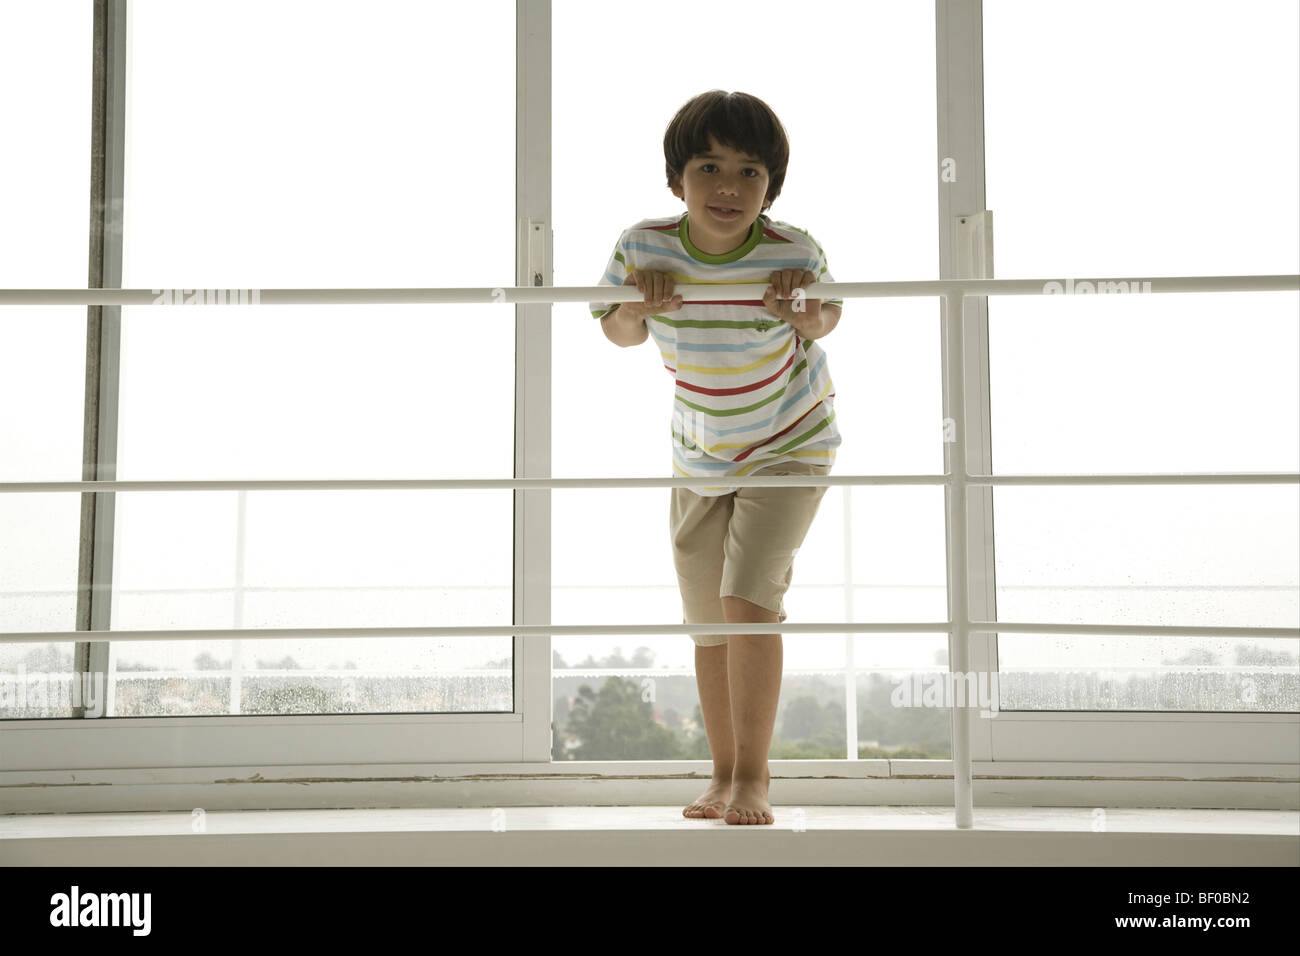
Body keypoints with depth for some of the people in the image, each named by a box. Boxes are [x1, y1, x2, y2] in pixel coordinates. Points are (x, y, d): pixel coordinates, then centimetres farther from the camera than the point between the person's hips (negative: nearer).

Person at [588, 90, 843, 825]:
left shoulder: (795, 253, -25)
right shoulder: (644, 247, -21)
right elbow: (620, 335, -4)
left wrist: (805, 315, -27)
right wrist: (638, 305, -26)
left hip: (790, 447, -3)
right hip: (699, 457, 4)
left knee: (749, 602, -17)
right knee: (709, 624, 10)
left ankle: (753, 776, -2)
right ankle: (724, 773, 25)